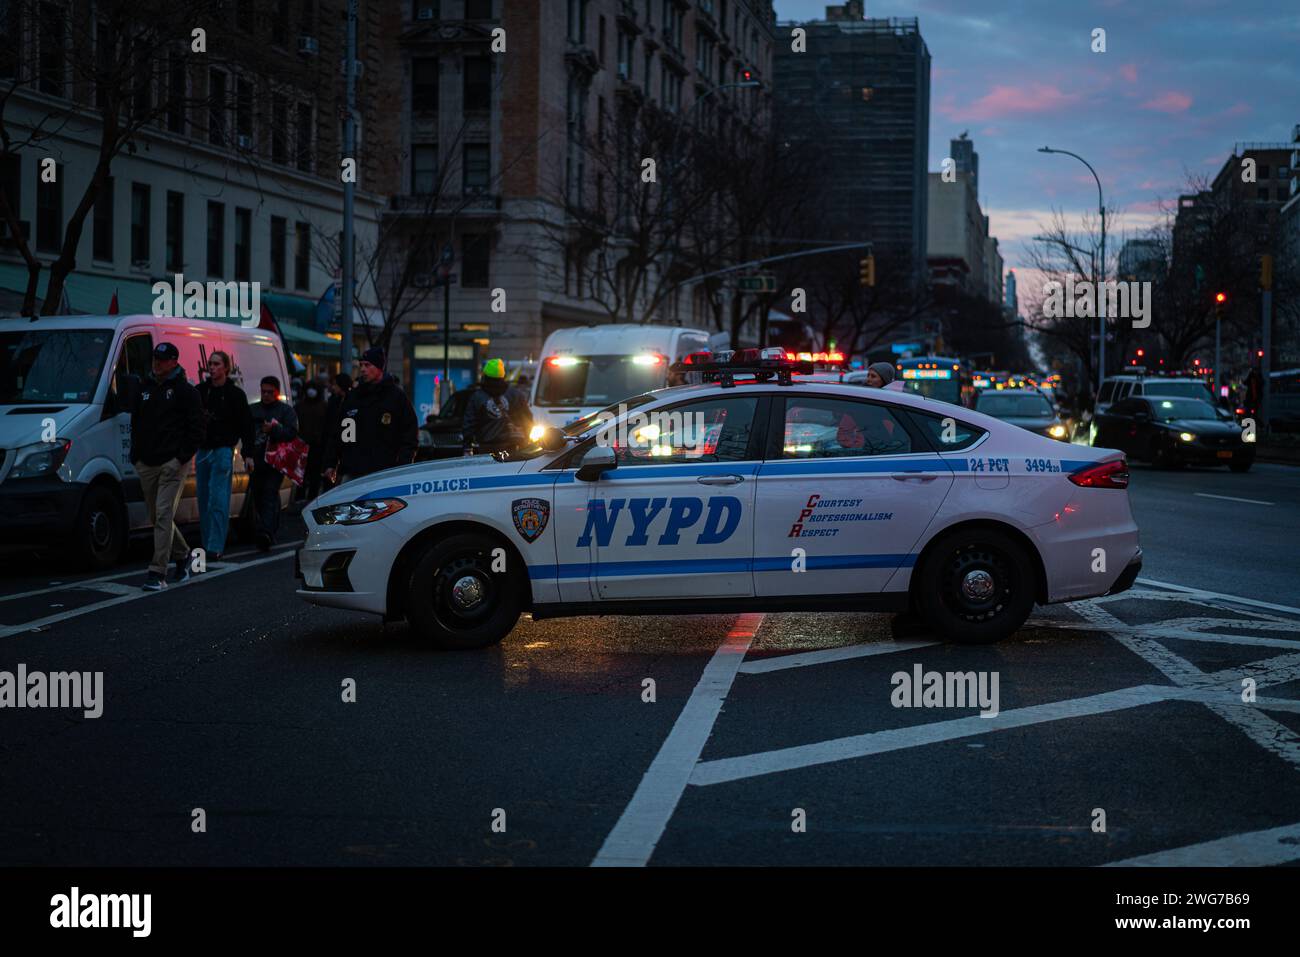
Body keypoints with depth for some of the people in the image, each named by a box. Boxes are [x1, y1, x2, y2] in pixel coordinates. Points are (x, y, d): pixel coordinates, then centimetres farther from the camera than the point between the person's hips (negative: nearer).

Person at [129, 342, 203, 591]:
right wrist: (136, 456, 11)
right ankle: (182, 555, 33)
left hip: (173, 463, -6)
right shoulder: (143, 389, 15)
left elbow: (197, 428, -4)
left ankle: (158, 573, -16)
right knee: (156, 517, 12)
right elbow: (135, 424, 21)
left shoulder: (185, 391, -2)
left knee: (164, 514, -14)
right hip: (146, 464, 6)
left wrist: (183, 457, -12)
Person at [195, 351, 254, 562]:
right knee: (203, 499, 7)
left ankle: (216, 548, -13)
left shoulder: (235, 394, 0)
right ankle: (206, 544, 14)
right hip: (202, 450, 4)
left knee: (218, 500, -10)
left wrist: (248, 454, -4)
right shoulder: (200, 391, 7)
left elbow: (246, 425, 1)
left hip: (222, 450, -4)